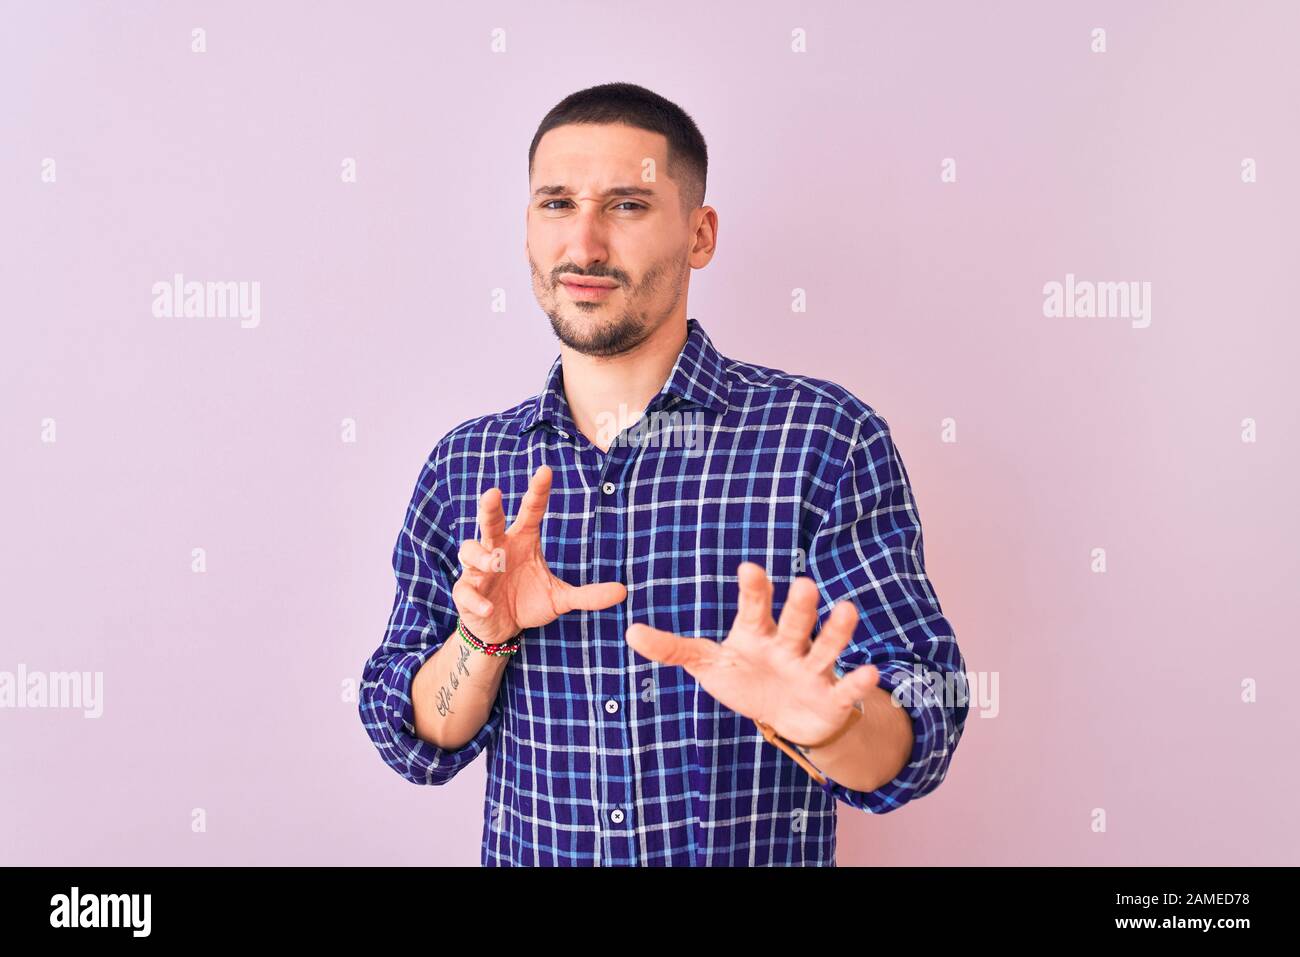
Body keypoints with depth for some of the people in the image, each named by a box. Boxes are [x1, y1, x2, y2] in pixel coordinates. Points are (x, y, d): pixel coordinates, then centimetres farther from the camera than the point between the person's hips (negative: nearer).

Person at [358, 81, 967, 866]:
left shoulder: (825, 438, -14)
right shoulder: (463, 468, -3)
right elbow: (417, 744, -1)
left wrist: (817, 722, -35)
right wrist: (483, 637, -19)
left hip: (761, 853, -2)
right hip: (525, 853, 3)